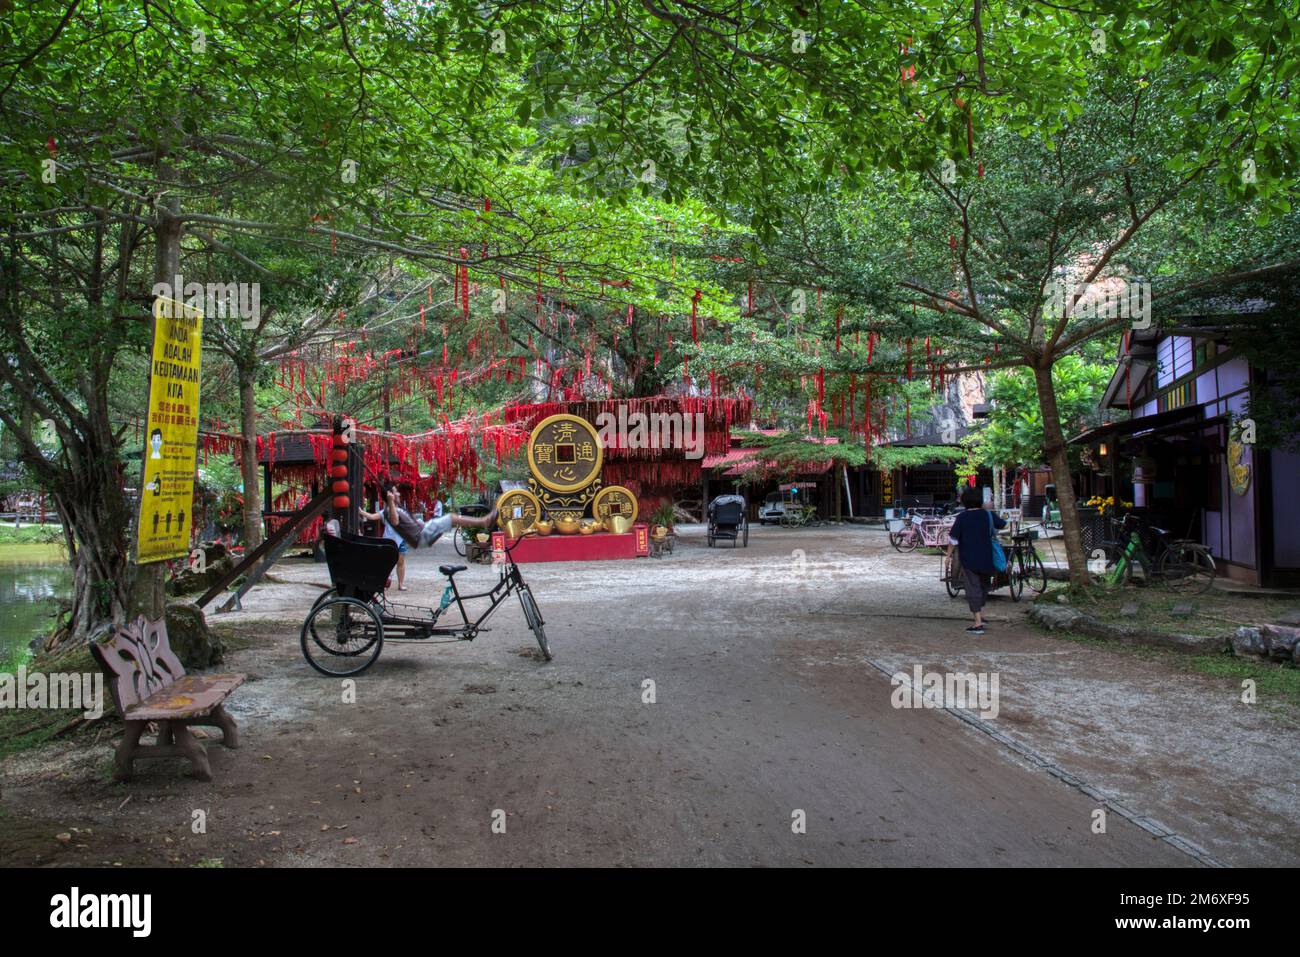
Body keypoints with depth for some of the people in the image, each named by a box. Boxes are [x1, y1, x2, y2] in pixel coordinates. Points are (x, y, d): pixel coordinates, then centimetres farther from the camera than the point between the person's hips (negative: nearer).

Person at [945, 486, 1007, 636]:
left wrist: (949, 554, 0)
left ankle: (978, 623, -8)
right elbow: (1003, 524, 16)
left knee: (973, 588, -2)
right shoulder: (988, 515, -2)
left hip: (968, 559, -3)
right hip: (986, 558, 3)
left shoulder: (962, 517, -10)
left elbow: (953, 538, -12)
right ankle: (981, 615, 29)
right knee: (983, 585, 24)